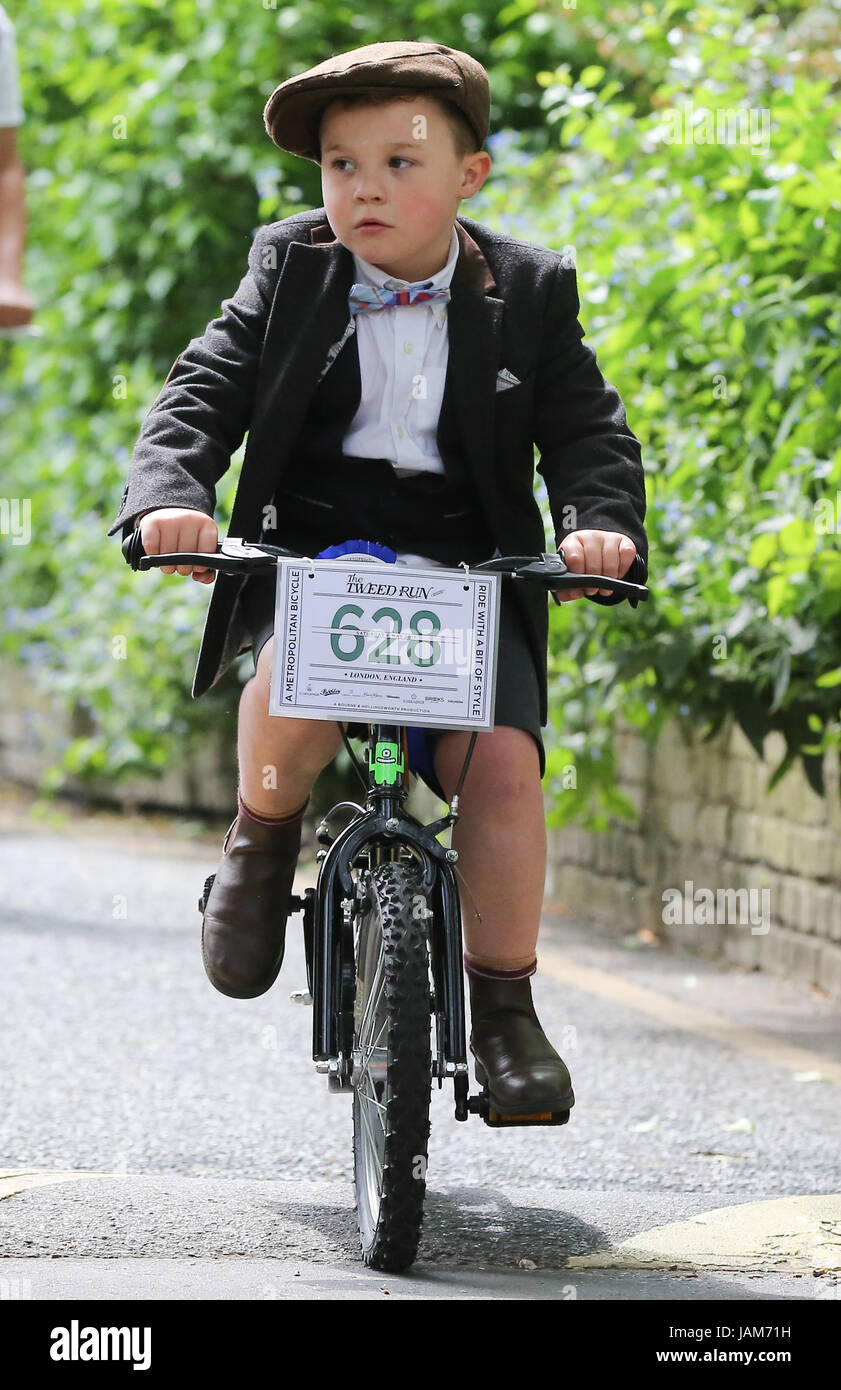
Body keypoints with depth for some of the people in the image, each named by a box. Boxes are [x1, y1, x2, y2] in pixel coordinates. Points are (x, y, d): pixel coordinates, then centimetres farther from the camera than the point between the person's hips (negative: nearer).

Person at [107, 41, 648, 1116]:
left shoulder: (531, 293, 6)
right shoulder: (287, 272, 7)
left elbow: (588, 431, 2)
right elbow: (203, 393, 1)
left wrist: (599, 524, -19)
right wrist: (167, 494, -18)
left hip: (465, 572, 0)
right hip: (305, 554, 0)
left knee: (501, 757, -23)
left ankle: (505, 1012, -8)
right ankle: (262, 839, -2)